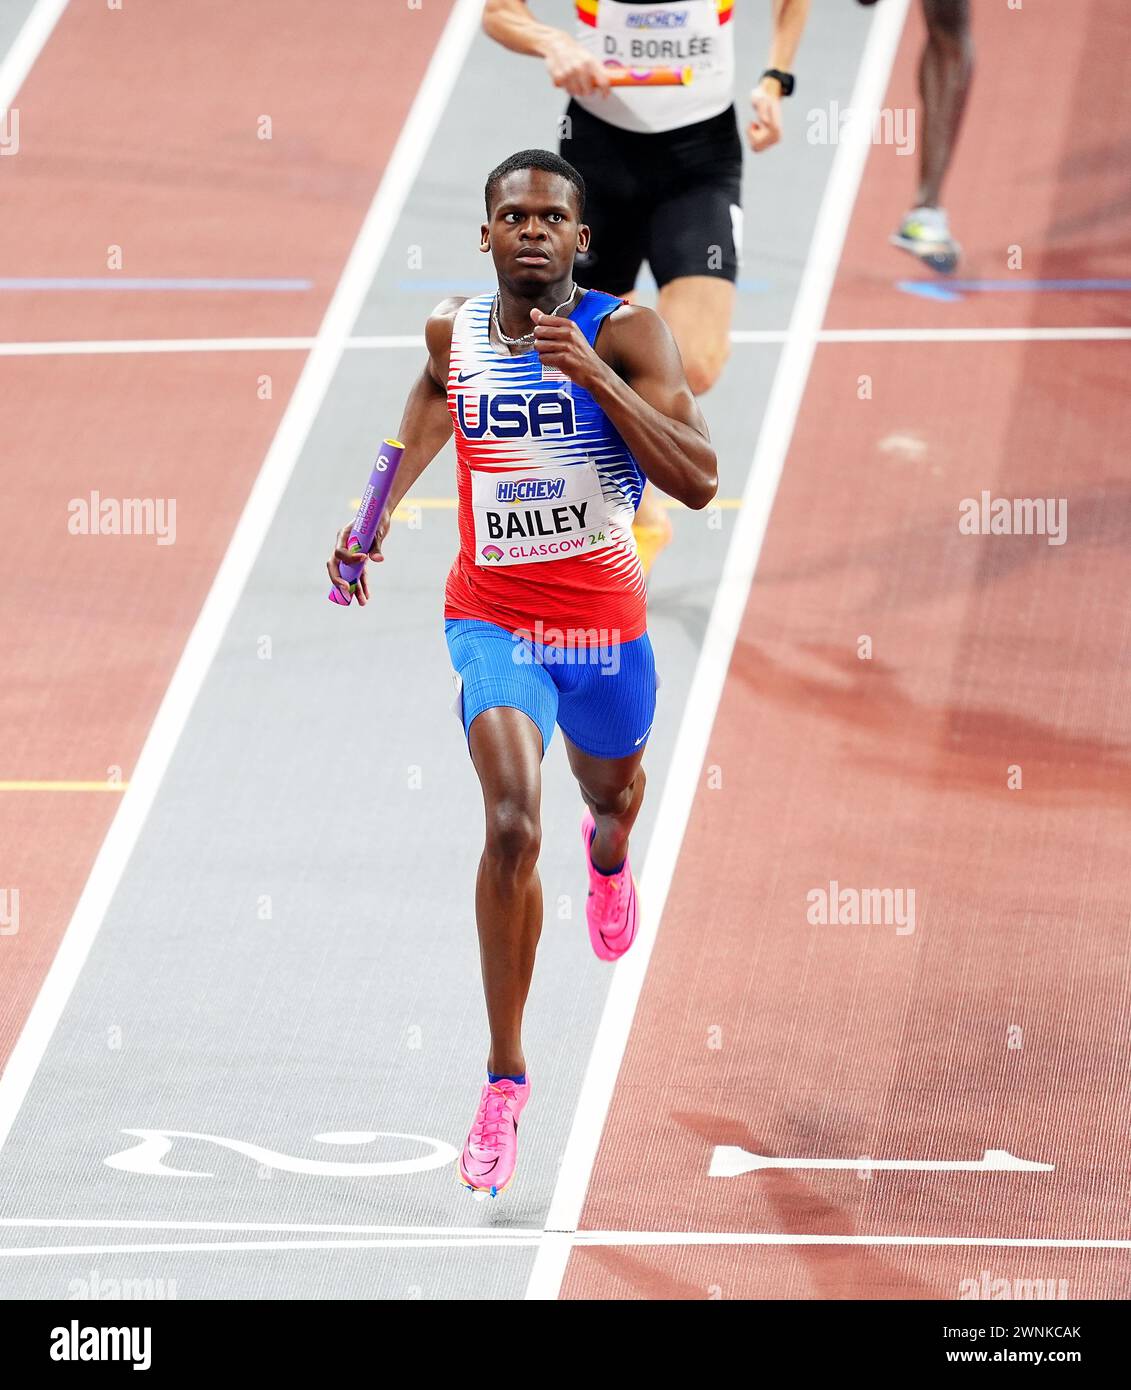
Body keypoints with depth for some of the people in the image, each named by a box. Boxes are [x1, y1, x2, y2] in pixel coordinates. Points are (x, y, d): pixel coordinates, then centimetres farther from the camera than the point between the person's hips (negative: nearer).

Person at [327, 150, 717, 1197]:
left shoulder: (626, 334, -13)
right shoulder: (453, 331, -2)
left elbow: (699, 482, -22)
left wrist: (595, 376, -30)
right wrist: (377, 514, 17)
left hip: (605, 620, 0)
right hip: (494, 617, 0)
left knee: (611, 786, 27)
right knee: (513, 825, -22)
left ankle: (608, 852, 70)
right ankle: (504, 1075, -14)